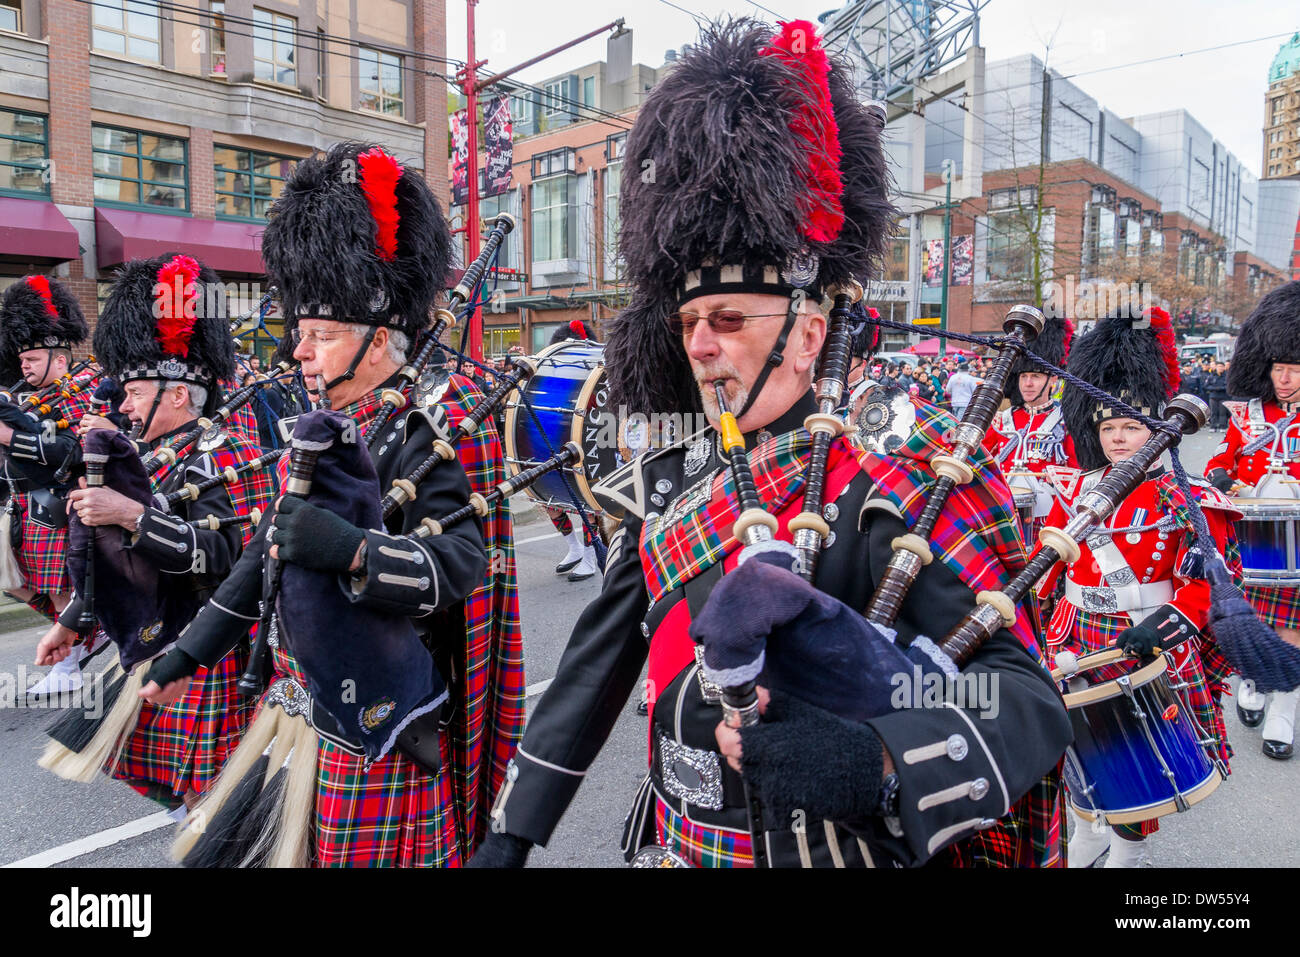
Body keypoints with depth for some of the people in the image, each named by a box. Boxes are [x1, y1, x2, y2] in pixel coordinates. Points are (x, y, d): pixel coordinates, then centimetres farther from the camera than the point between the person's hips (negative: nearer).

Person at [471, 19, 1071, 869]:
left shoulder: (883, 496, -19)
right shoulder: (666, 485, -2)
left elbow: (1031, 705, -24)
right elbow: (597, 665, 4)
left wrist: (879, 759, -43)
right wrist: (513, 830, 6)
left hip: (822, 849, -5)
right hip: (672, 844, 5)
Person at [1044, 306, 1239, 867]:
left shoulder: (1184, 499, -9)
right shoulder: (1078, 490, 4)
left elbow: (1209, 580, -13)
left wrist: (1166, 623, -28)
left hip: (1149, 650, -4)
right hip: (1079, 642, 4)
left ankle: (1129, 850, 31)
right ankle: (1086, 838, 38)